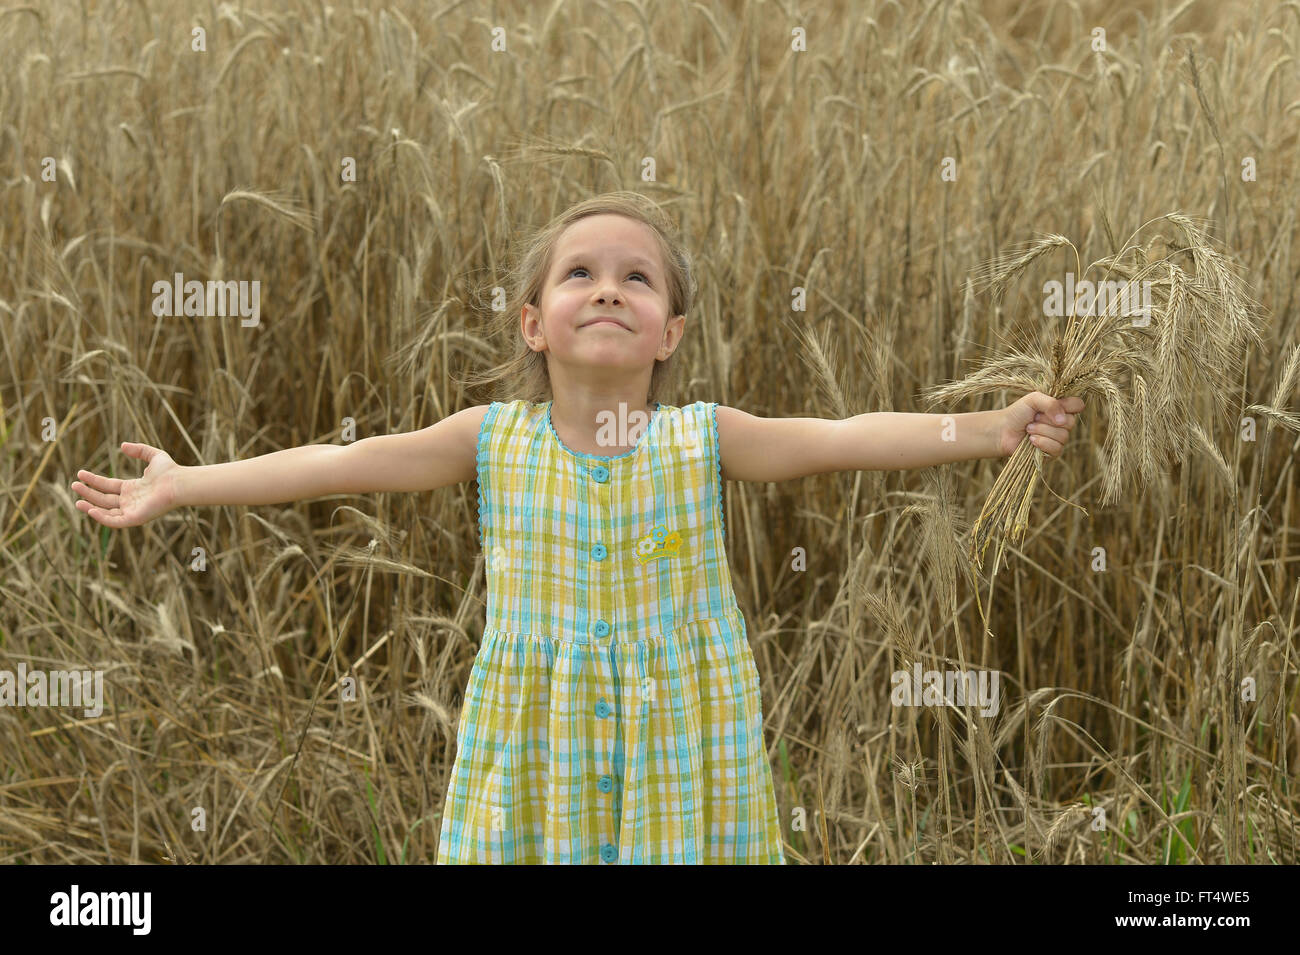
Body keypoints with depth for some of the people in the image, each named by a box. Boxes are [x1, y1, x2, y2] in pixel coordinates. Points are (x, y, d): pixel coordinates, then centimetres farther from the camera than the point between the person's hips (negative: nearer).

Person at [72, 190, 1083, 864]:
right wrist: (180, 487, -2)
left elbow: (845, 437, -10)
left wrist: (993, 427, -19)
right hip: (535, 745, 1)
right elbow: (344, 463, -2)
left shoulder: (703, 438, -3)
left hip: (678, 745, 0)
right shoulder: (495, 440, -1)